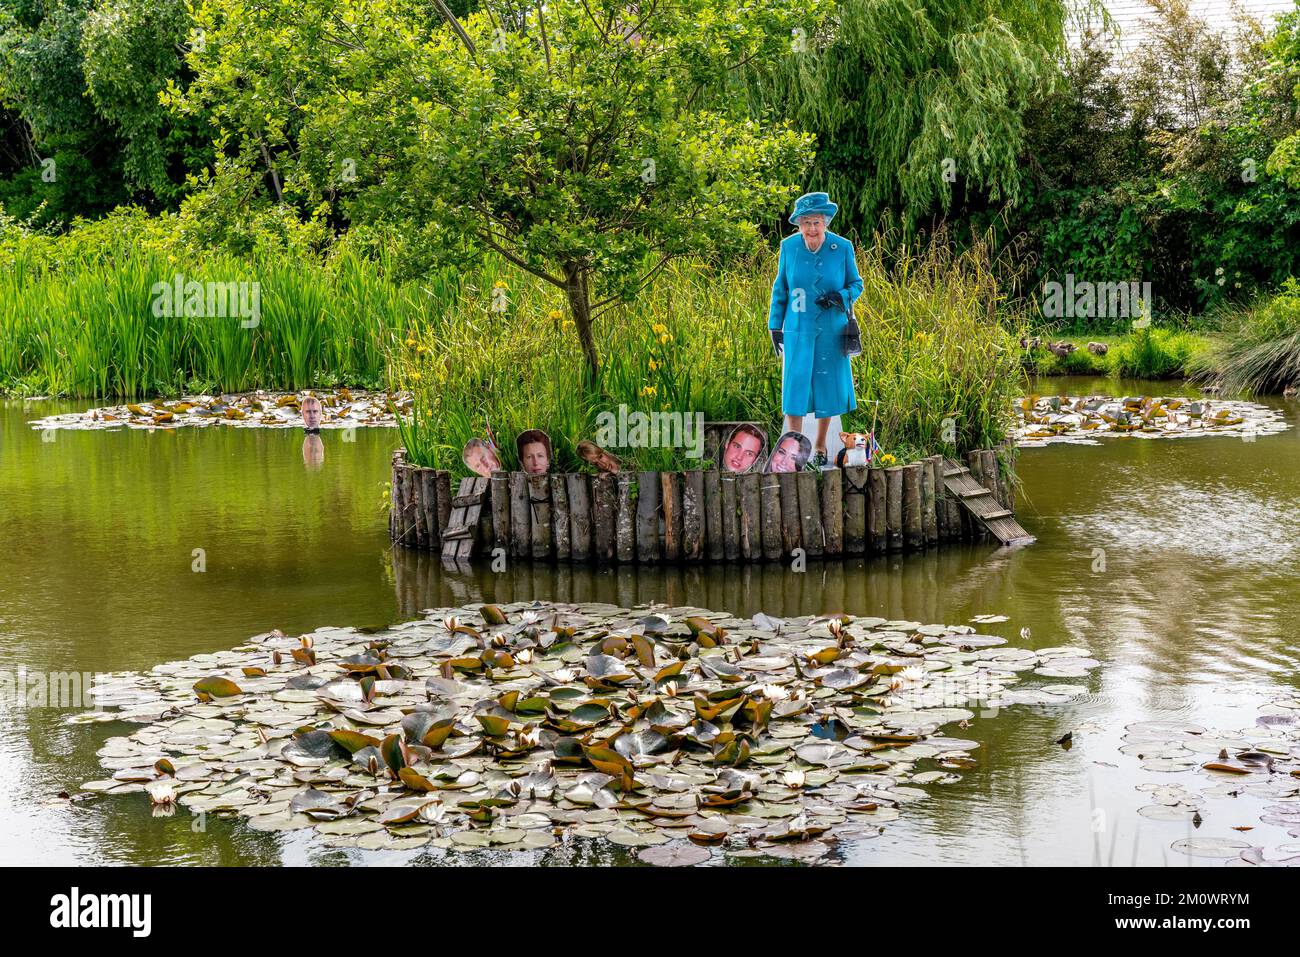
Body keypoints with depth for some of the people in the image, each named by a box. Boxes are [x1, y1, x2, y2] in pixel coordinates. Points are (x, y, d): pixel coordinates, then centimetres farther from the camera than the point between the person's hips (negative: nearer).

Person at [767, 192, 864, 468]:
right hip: (798, 330, 0)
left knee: (828, 387, 10)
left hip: (832, 331, 0)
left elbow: (856, 284, 3)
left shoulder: (843, 248, -8)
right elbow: (780, 288, 6)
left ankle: (820, 448, 26)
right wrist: (775, 326, 6)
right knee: (795, 388, -5)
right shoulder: (789, 246, -5)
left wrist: (840, 297, -18)